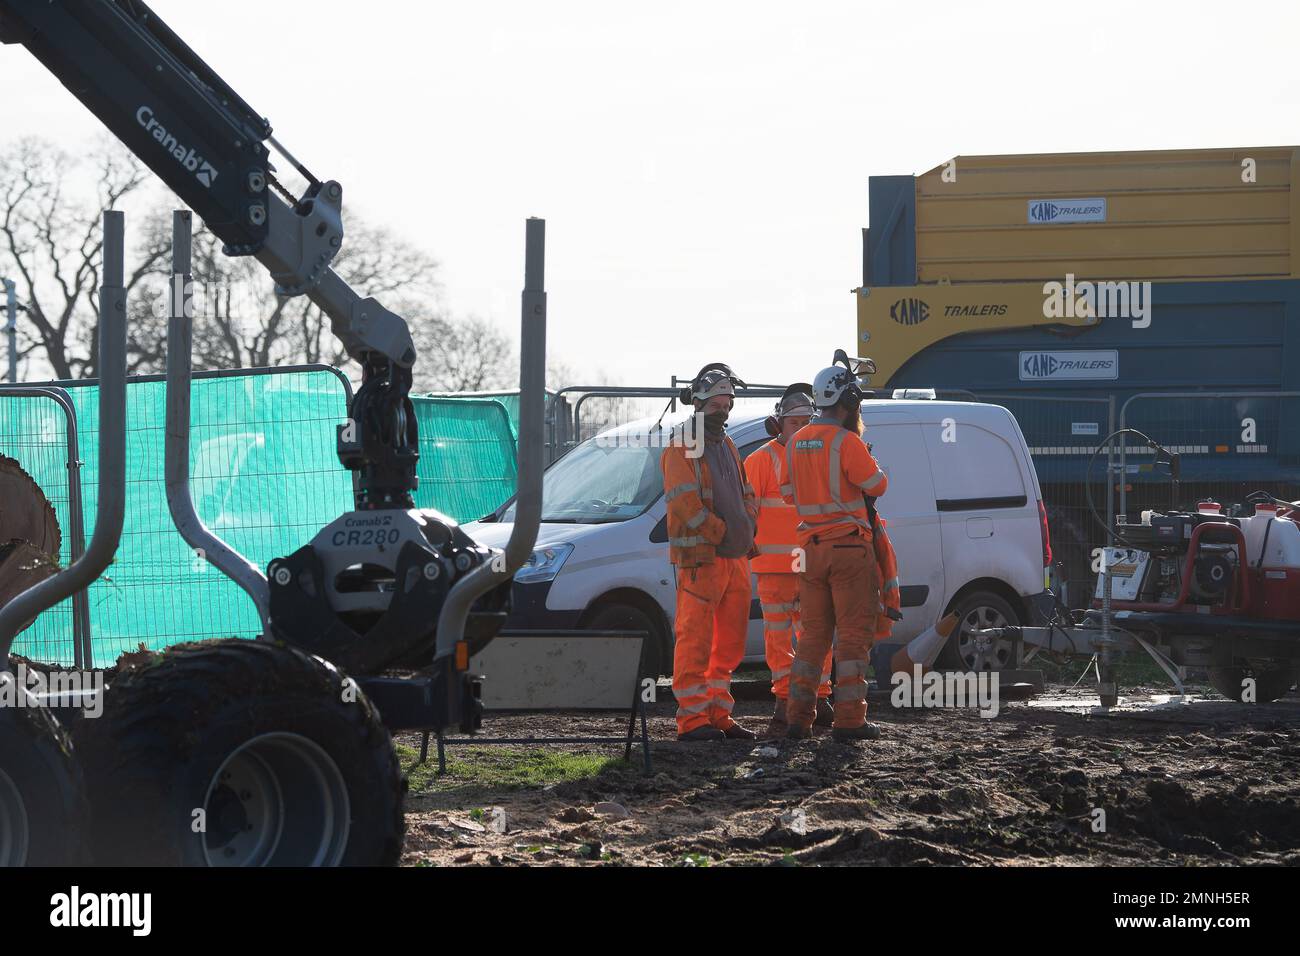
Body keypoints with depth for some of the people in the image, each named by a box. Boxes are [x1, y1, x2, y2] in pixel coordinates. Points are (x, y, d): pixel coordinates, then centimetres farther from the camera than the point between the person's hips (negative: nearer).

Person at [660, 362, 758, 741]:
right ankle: (692, 719, -7)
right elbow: (684, 501, -17)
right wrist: (722, 534, -14)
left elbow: (746, 495, 24)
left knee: (729, 644, 11)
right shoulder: (682, 447, -7)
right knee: (695, 640, -8)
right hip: (701, 558, -9)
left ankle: (718, 715, 17)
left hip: (735, 558, 9)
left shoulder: (726, 446, 19)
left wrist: (745, 533, 7)